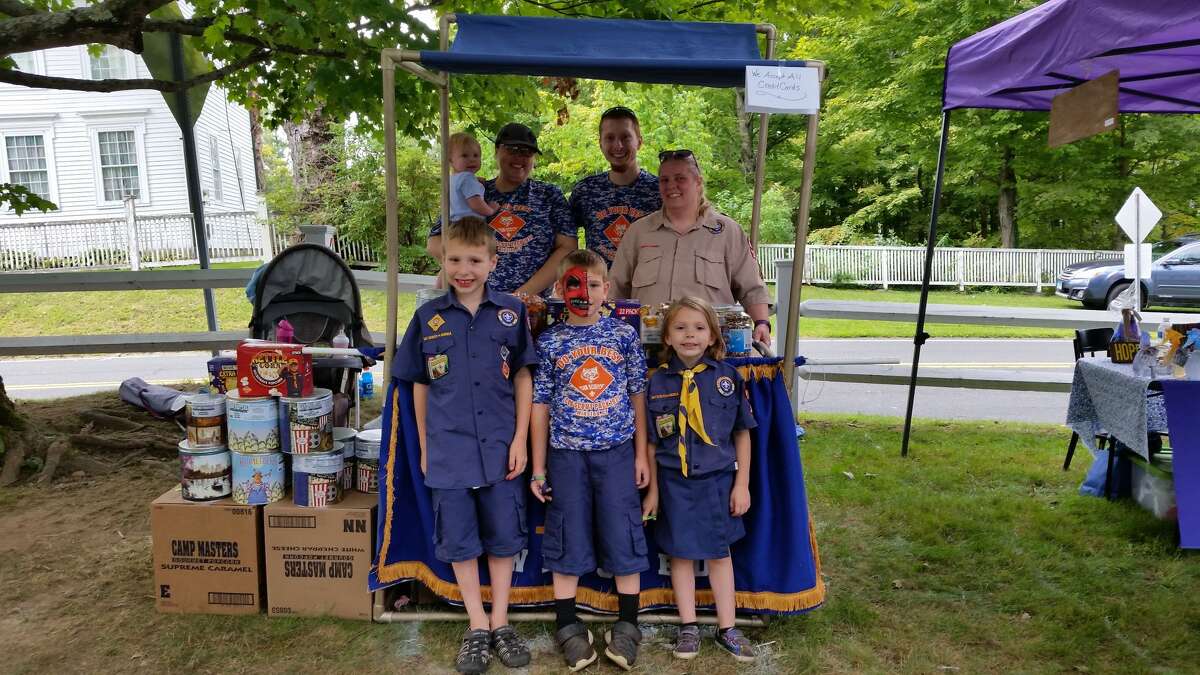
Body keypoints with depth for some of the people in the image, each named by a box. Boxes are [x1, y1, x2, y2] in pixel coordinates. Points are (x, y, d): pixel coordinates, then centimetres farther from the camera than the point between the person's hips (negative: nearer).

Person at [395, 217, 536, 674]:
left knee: (503, 537, 10)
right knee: (459, 542, 9)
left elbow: (523, 377, 3)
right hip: (449, 449, 1)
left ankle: (500, 623, 29)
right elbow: (420, 385, 7)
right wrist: (424, 447, 7)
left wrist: (520, 439, -4)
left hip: (501, 447, 0)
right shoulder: (428, 317, 0)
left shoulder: (511, 312, -2)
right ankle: (477, 628, 27)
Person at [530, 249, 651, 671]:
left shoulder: (624, 335, 1)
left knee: (622, 531, 5)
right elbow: (540, 405, 2)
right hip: (567, 453, 0)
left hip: (617, 450, 0)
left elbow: (638, 397, 5)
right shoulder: (550, 342, 0)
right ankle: (567, 625, 23)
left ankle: (627, 624, 22)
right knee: (568, 536, 8)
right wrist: (538, 467, 1)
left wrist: (642, 453, 2)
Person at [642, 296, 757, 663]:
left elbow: (742, 434, 1)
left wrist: (742, 484, -1)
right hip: (674, 481, 0)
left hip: (717, 479, 0)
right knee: (681, 552, 10)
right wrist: (653, 489, 2)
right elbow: (651, 442, 2)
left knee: (719, 552, 11)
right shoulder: (657, 381, -4)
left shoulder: (728, 377, -5)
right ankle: (688, 626, 26)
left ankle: (727, 628, 25)